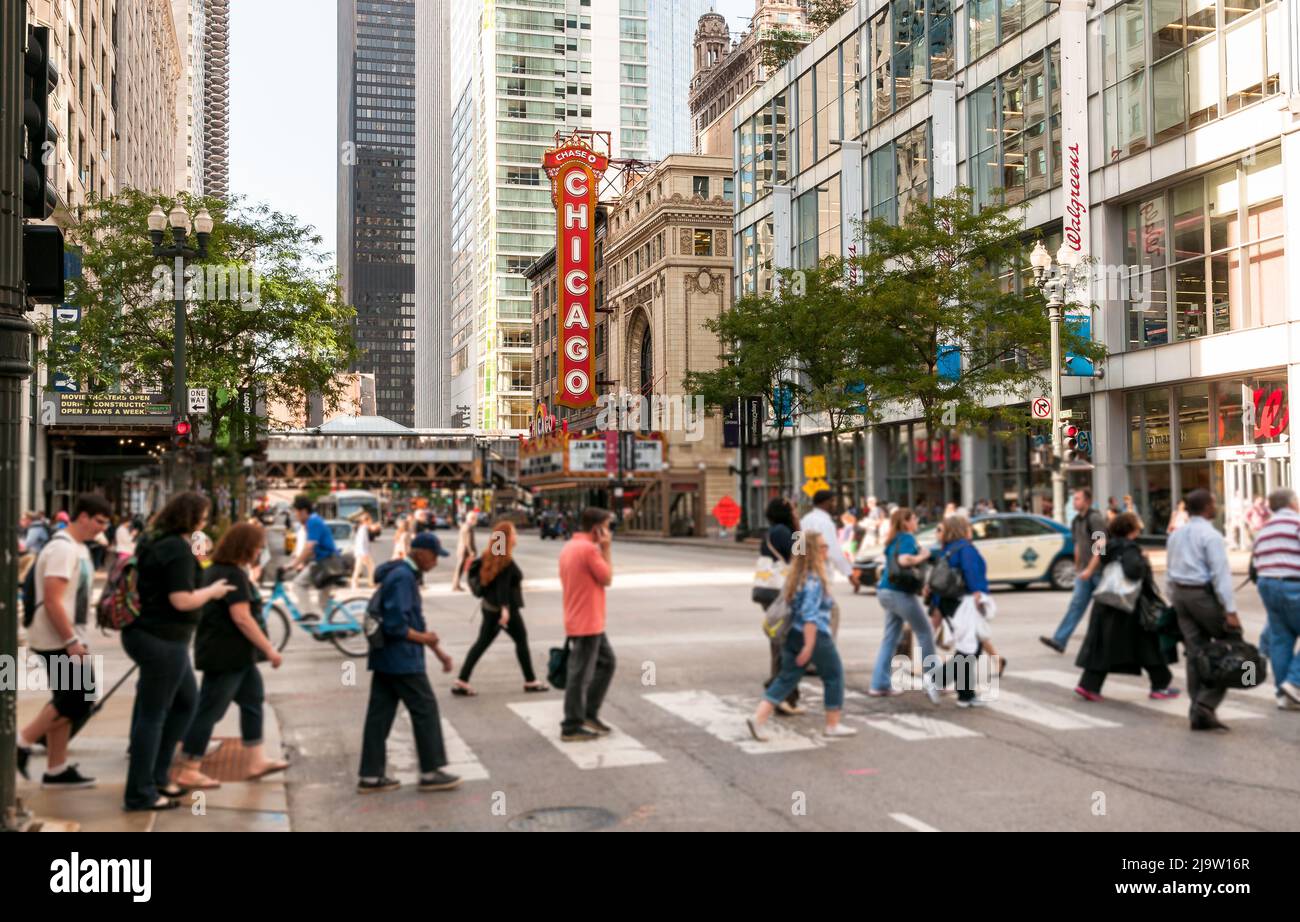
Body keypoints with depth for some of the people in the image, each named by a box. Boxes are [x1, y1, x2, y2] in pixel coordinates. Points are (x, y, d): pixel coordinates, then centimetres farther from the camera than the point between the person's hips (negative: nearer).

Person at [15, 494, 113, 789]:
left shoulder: (79, 548, 14)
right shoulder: (63, 548, -17)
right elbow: (52, 601, -23)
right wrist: (72, 642, -23)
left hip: (66, 638, 10)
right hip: (57, 640, -10)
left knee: (68, 702, 11)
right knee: (78, 699, -8)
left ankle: (57, 770, 17)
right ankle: (22, 743, 4)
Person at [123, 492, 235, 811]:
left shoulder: (154, 540, 11)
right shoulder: (178, 549, -19)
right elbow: (182, 600, -23)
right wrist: (212, 591, -7)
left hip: (146, 632, 10)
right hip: (162, 639, -10)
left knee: (187, 700, 20)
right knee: (153, 715, -1)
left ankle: (156, 775, 25)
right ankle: (141, 793, 8)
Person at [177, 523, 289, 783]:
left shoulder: (216, 569, 14)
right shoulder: (233, 574, -18)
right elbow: (241, 617, -24)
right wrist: (269, 649, -21)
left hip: (236, 655, 11)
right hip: (226, 654, -11)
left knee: (253, 699, 15)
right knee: (209, 711, -5)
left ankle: (257, 761, 19)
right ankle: (189, 772, 1)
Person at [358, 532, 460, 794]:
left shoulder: (408, 576, 14)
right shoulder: (402, 578, -18)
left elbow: (415, 620, 20)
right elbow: (396, 626, -24)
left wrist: (438, 650, 19)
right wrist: (423, 638, -10)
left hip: (386, 659, 10)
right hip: (402, 660, -10)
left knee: (379, 714, 10)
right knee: (425, 710, 1)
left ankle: (370, 776, 16)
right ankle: (431, 772, 9)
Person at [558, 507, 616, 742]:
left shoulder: (568, 548, 13)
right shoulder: (589, 549, -18)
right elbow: (607, 578, -11)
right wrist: (605, 549, -7)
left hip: (591, 624, 10)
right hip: (586, 624, -10)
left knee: (607, 662, 18)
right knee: (580, 675, -3)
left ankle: (590, 713, 22)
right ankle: (571, 728, 5)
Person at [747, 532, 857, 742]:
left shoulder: (797, 575, 10)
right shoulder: (814, 579, -18)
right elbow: (810, 615, -24)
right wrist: (809, 646, -25)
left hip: (793, 634, 8)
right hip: (816, 636, -8)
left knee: (786, 678, 10)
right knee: (834, 675, 10)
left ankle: (758, 718, -1)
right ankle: (832, 725, 19)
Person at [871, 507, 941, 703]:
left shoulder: (895, 540, 17)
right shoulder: (908, 539, -11)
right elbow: (904, 560, -28)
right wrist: (922, 557, -14)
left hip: (887, 591, 9)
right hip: (900, 593, -9)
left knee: (890, 639, 12)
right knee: (925, 632, 3)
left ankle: (879, 685, 12)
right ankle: (931, 676, 6)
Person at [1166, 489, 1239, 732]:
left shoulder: (1176, 535, 13)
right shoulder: (1210, 535, -12)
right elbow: (1220, 574, -17)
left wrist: (1174, 602, 22)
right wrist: (1230, 610, -19)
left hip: (1180, 594, 7)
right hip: (1204, 594, -7)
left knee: (1195, 653, 9)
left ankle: (1198, 714, 9)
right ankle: (1207, 702, -6)